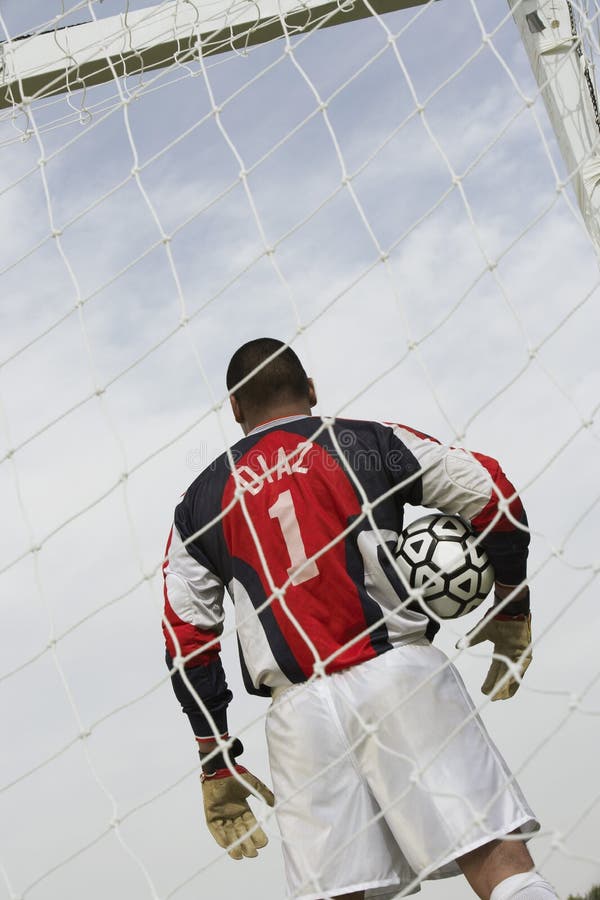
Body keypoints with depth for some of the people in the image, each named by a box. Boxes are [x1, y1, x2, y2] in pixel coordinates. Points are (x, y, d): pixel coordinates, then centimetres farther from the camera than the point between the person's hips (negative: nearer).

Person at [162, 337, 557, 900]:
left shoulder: (199, 503, 18)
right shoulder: (367, 441, 12)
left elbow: (186, 642, 12)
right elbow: (493, 493, 4)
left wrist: (215, 763, 16)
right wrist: (512, 610, 15)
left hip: (299, 707, 2)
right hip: (398, 671, -2)